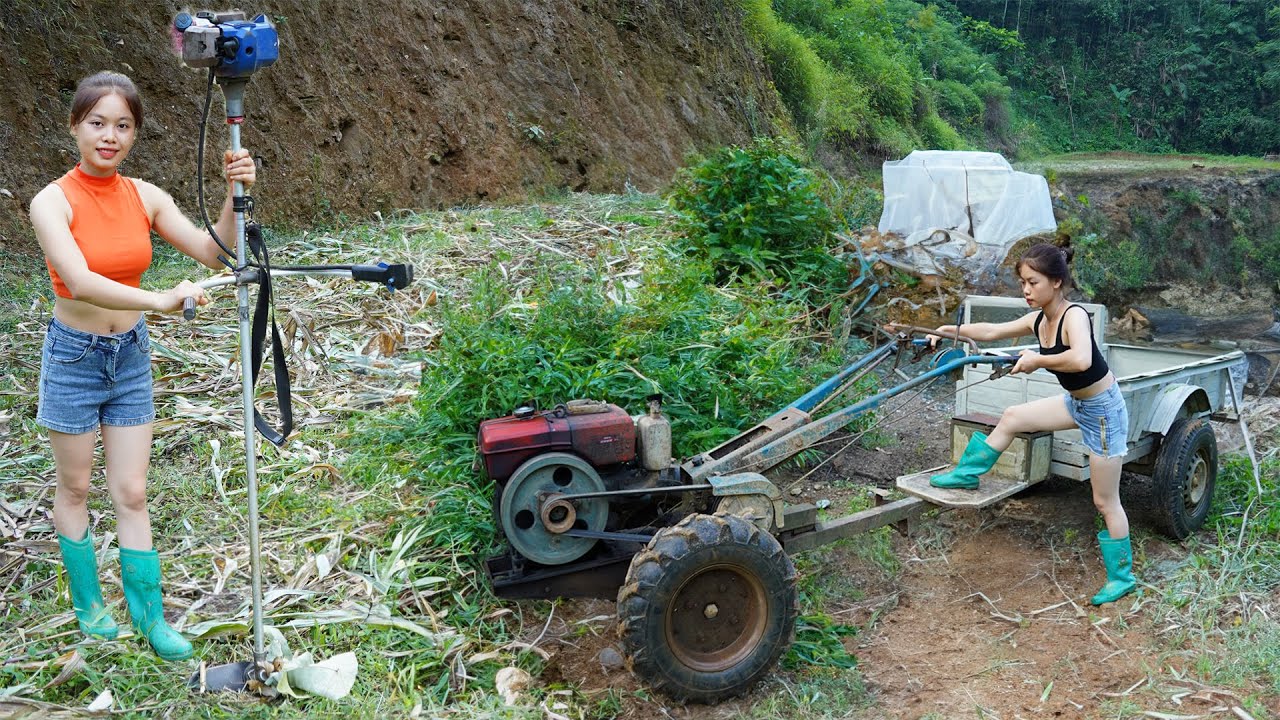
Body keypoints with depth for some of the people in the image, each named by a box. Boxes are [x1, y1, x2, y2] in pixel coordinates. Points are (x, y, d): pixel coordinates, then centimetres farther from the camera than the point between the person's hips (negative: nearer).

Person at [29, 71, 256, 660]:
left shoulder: (144, 196, -3)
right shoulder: (53, 202, -17)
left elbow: (212, 252, -5)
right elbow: (80, 281, -32)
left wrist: (236, 194, -20)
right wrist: (159, 300, -47)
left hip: (131, 355, 4)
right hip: (74, 357, -3)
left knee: (131, 494, 8)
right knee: (74, 488, 13)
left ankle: (149, 616, 17)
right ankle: (87, 604, 31)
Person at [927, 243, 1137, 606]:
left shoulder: (1074, 316, -27)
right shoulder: (1037, 321, -4)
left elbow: (1081, 359, -47)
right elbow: (992, 331, 9)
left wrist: (1037, 360, -34)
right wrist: (952, 330, 2)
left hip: (1103, 411, -8)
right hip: (1076, 403, 8)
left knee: (1105, 501, 3)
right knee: (1012, 417, 12)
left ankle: (1122, 576, 17)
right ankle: (967, 474, 29)